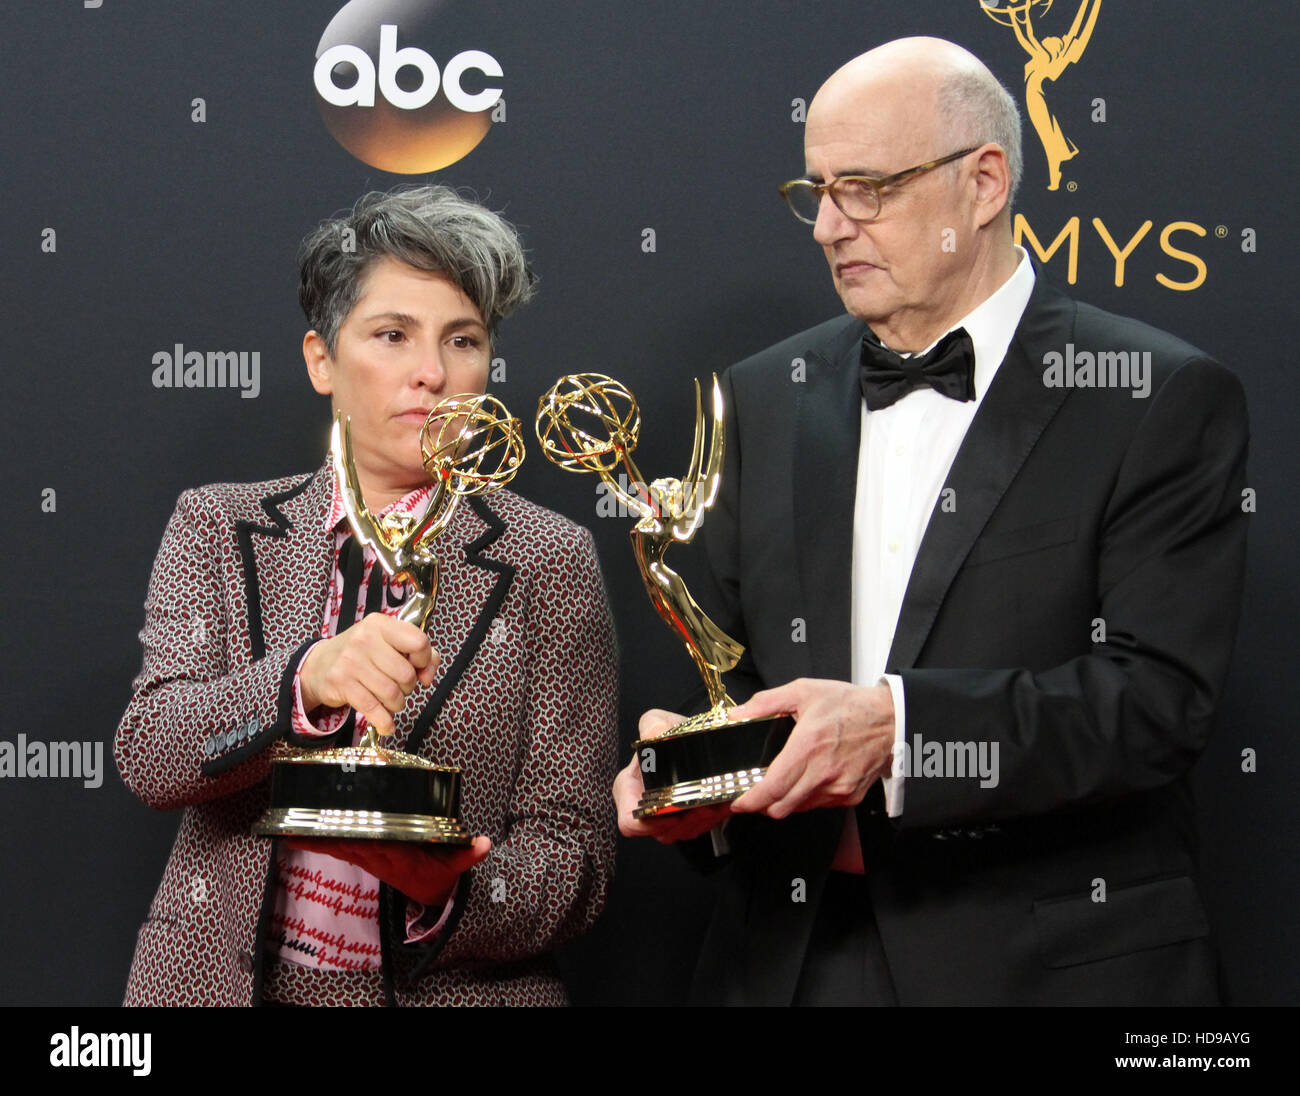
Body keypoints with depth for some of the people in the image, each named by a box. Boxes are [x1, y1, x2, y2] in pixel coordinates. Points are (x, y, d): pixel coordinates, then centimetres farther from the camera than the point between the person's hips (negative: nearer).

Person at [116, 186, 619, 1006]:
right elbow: (147, 755, -11)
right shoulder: (217, 529, 2)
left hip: (456, 986, -1)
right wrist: (305, 682, -28)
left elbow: (572, 857, -5)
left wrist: (445, 887, -25)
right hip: (226, 976, 1)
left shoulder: (548, 561, -3)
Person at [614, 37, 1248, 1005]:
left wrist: (897, 722, -27)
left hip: (1053, 961, -4)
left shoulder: (1163, 401, -7)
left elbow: (1161, 693, -17)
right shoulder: (769, 397, 10)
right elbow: (724, 662, 14)